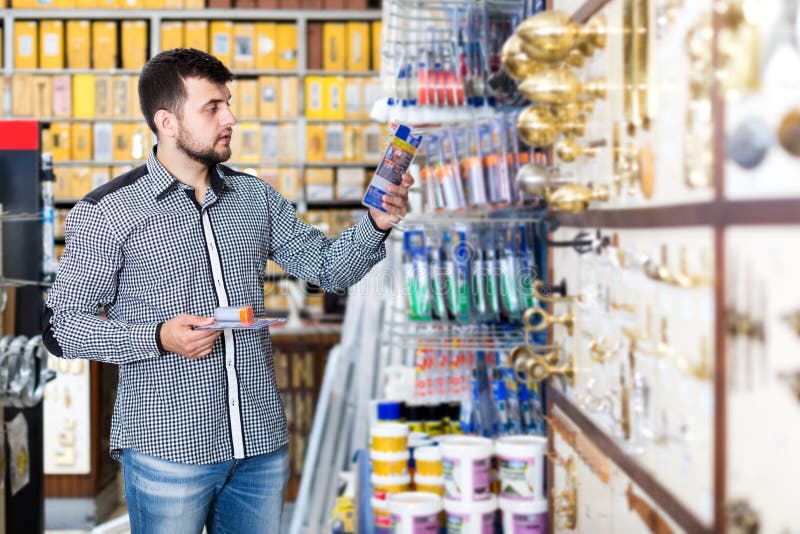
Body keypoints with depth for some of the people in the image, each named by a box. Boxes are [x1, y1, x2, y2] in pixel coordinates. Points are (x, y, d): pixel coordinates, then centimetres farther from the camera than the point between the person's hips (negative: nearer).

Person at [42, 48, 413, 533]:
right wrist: (160, 338, -20)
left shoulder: (257, 197, 9)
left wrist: (376, 224, -10)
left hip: (262, 441, 5)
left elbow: (329, 268, 9)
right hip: (168, 448, -4)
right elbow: (62, 326, -6)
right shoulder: (107, 212, -6)